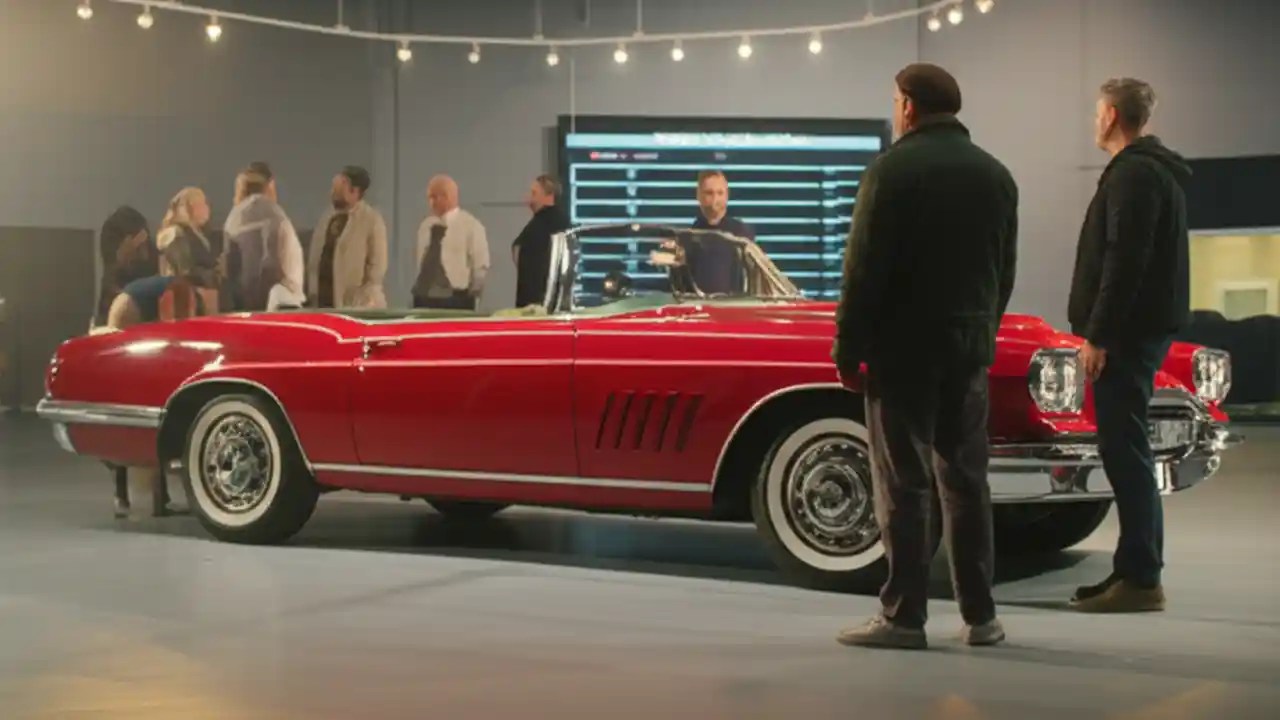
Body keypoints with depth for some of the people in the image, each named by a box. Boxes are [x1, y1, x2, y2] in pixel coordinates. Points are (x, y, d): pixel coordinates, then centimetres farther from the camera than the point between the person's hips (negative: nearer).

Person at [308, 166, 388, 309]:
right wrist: (312, 292, 8)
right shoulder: (327, 217, 14)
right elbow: (315, 258, 16)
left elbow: (377, 265, -9)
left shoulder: (372, 220, -6)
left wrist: (363, 301, -13)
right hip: (323, 300, 6)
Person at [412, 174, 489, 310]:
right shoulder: (425, 226, 13)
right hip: (424, 300, 5)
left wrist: (469, 297, -9)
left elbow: (481, 267, -5)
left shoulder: (471, 225, -5)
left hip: (456, 302, -5)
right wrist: (418, 295, 10)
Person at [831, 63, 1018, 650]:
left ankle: (904, 616, -1)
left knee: (904, 485, -3)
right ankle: (980, 616, 13)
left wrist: (848, 347, -6)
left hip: (904, 344, -6)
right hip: (971, 346, 6)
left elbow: (864, 268, -12)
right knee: (965, 480, 10)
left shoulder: (894, 168, -9)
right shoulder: (995, 174, 11)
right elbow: (1006, 271, 14)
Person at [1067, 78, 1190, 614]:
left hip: (1127, 332, -11)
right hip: (1146, 328, 11)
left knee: (1125, 450, -10)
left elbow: (1124, 262, -21)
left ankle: (1140, 579, -8)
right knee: (1126, 450, 12)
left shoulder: (1134, 174, -13)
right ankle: (1135, 570, 17)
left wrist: (1098, 336, -20)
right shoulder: (1158, 171, 20)